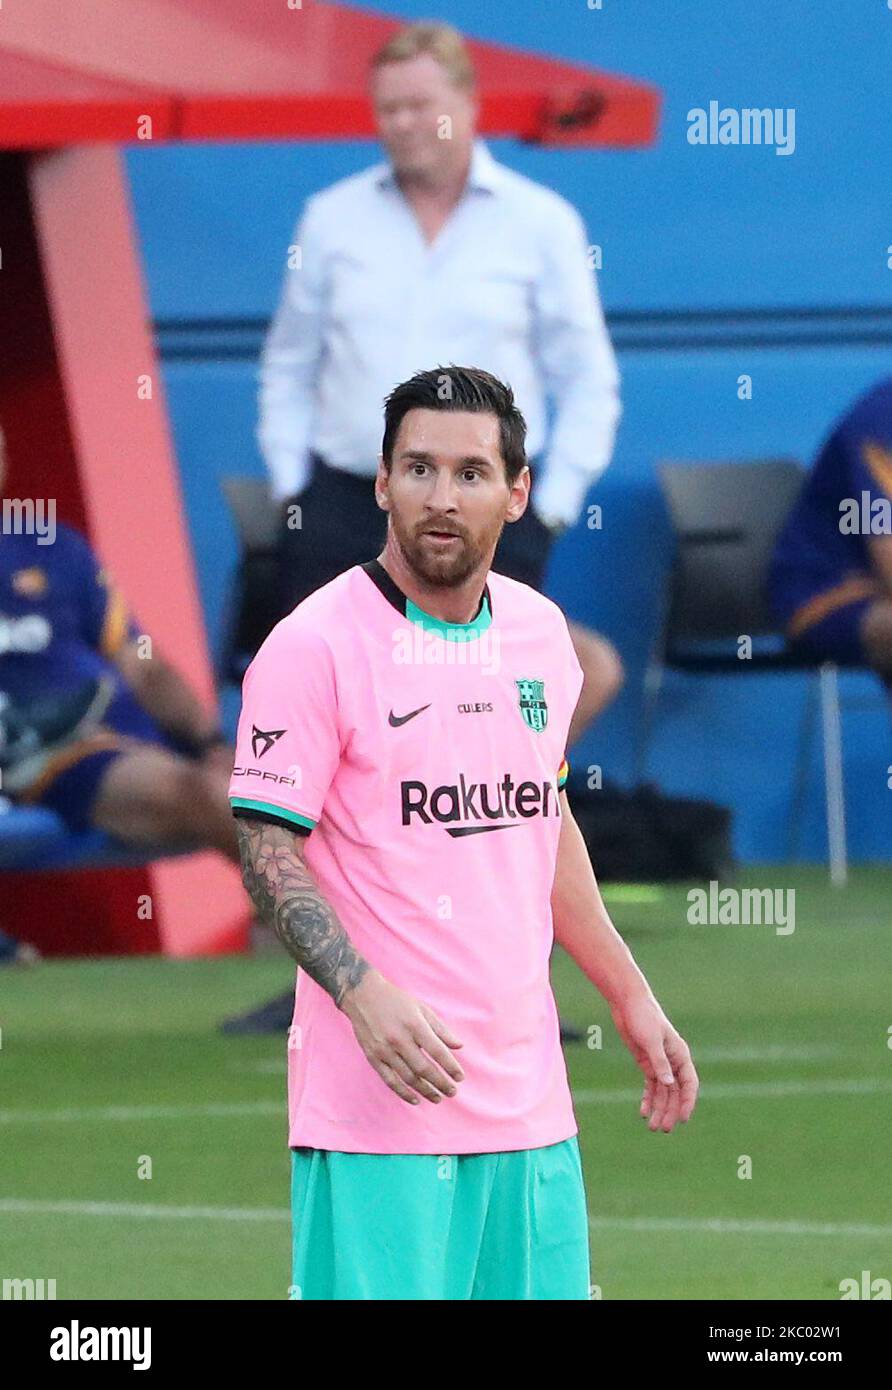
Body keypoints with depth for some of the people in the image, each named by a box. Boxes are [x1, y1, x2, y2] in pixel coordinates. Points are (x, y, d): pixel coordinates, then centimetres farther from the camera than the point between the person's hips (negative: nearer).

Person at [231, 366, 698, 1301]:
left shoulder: (539, 630, 12)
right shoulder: (315, 645, -8)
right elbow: (268, 849, -10)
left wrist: (629, 998, 25)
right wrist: (363, 994, -24)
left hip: (529, 1102, 6)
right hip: (375, 1109, -6)